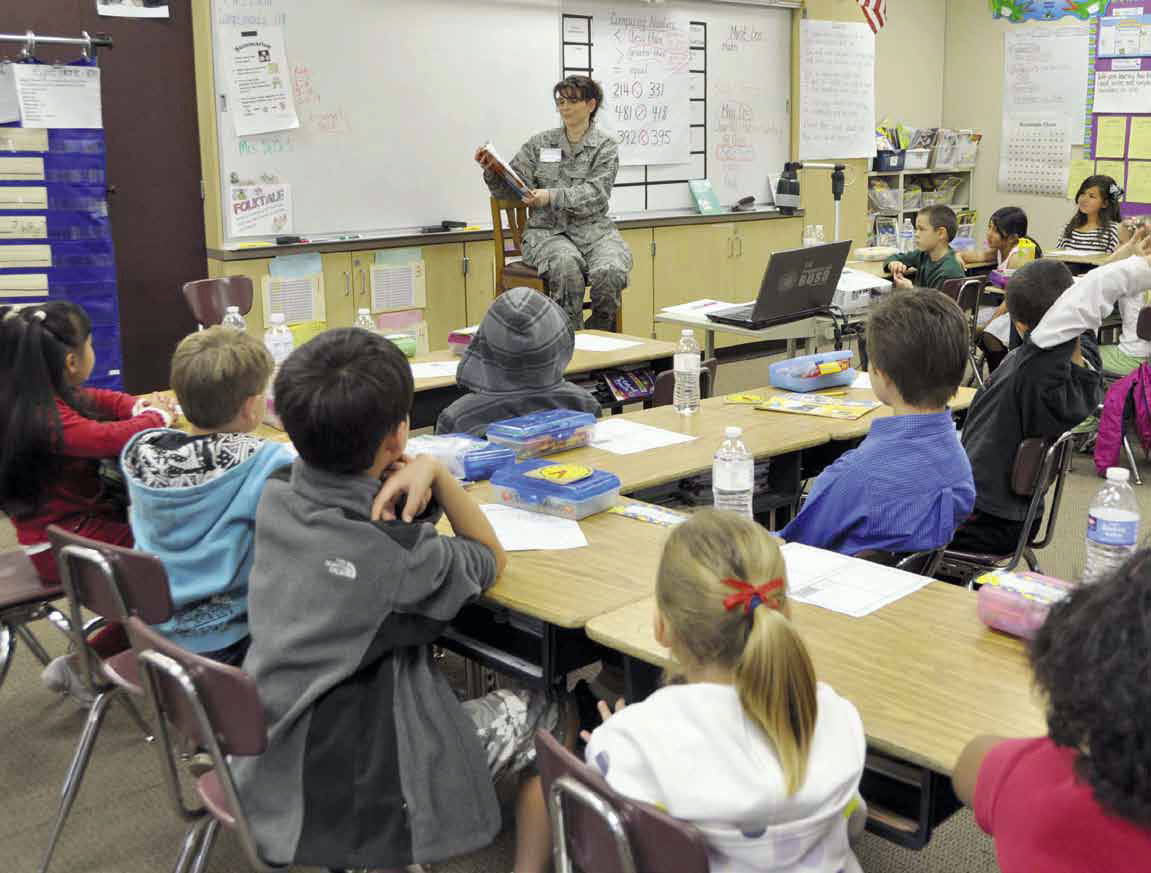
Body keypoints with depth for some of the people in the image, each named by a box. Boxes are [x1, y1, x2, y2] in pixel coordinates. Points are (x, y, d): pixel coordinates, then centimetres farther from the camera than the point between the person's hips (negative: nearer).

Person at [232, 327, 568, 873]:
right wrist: (436, 473, -15)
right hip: (360, 786, -6)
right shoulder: (398, 555, -27)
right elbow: (492, 558, -5)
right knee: (544, 716, 11)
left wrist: (419, 472, -10)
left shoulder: (275, 499, -8)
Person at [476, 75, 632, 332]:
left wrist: (552, 196, -24)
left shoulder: (605, 146, 5)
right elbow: (512, 188, 6)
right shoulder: (539, 144, 12)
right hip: (548, 230, 0)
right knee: (566, 265, -35)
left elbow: (595, 194, -10)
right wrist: (492, 171, -15)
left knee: (611, 271, -31)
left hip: (592, 229, 0)